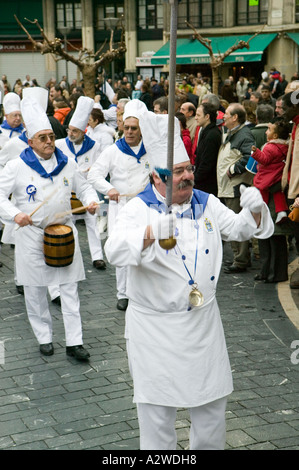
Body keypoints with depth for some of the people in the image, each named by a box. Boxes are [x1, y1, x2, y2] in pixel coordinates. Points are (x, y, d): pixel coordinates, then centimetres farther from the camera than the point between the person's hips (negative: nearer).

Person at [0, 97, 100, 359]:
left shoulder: (67, 163, 5)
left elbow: (83, 187, 16)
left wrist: (91, 200, -5)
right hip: (32, 235, -2)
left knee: (70, 289, 2)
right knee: (36, 291, 8)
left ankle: (74, 342, 7)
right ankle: (44, 337, 24)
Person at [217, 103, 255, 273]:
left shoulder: (244, 135, -13)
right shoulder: (229, 135, 20)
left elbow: (249, 157, -27)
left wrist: (233, 169, -19)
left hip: (238, 187, -11)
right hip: (229, 187, 11)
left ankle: (240, 261, -4)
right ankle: (242, 258, 22)